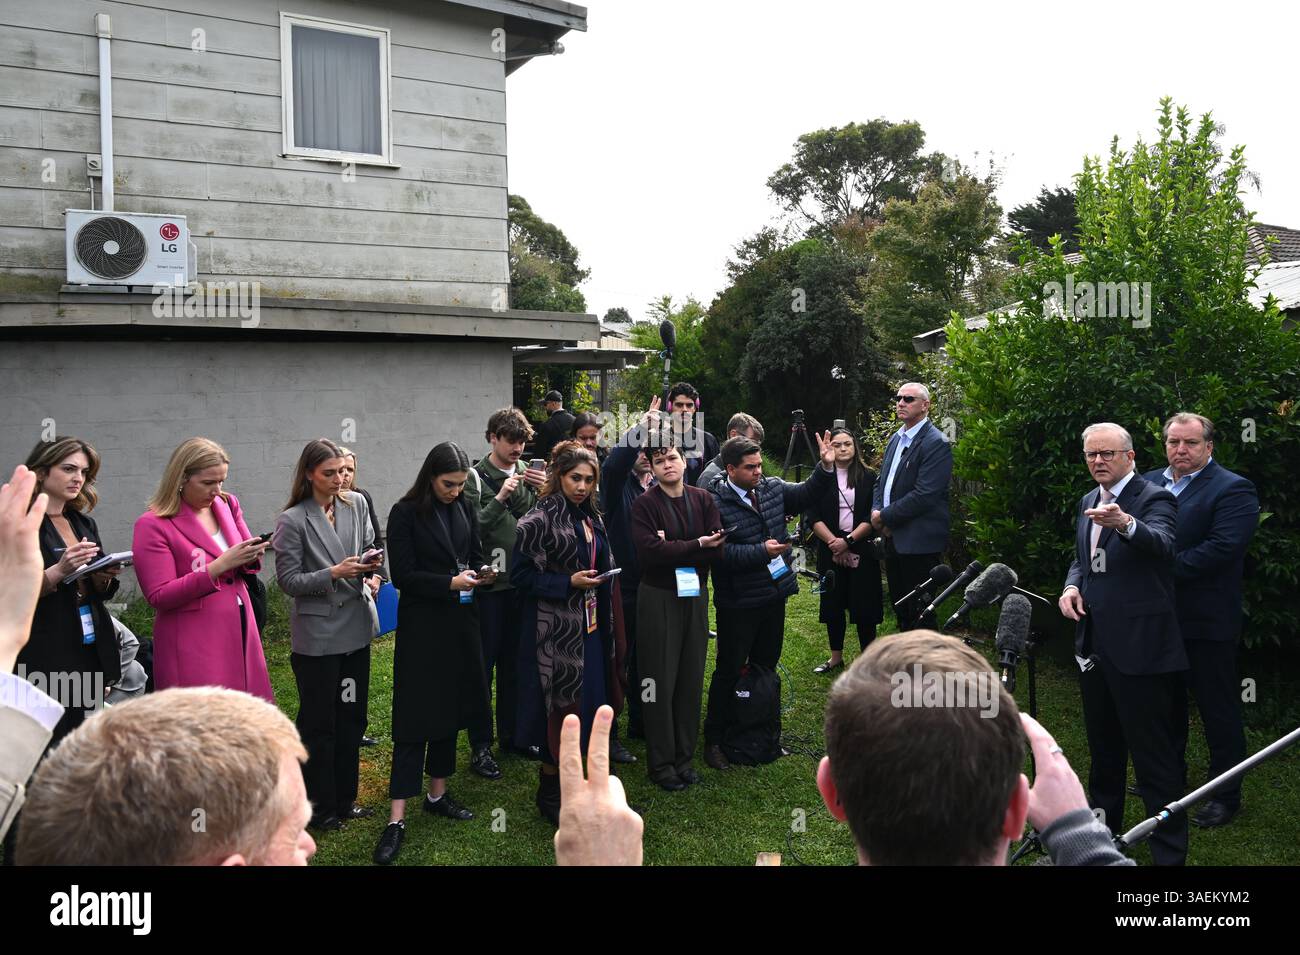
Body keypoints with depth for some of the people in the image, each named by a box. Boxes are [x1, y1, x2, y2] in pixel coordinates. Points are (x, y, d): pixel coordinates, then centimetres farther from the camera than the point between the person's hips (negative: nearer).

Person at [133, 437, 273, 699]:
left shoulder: (228, 505, 8)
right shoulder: (152, 525, -9)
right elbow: (159, 597, -12)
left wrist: (252, 557, -8)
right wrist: (220, 565, -21)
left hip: (239, 632, 5)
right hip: (193, 645, -5)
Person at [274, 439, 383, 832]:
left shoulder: (356, 504, 1)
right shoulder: (293, 520, -12)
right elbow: (289, 580, -11)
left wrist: (371, 570, -7)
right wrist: (334, 573, -23)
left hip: (356, 626, 5)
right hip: (318, 634, -5)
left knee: (351, 717, 15)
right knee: (319, 724, 8)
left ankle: (344, 799, 31)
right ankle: (320, 808, 24)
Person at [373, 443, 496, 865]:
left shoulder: (466, 509, 5)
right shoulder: (405, 513, -10)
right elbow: (402, 575, -13)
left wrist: (481, 572, -8)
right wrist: (450, 583, -21)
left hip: (460, 622, 6)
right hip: (421, 625, -6)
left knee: (451, 710, 13)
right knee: (414, 717, -5)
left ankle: (437, 794, 28)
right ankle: (397, 818, 0)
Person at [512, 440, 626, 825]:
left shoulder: (591, 518, 10)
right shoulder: (540, 520, -13)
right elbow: (520, 574, -14)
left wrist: (600, 581, 7)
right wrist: (569, 583, -20)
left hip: (592, 627, 7)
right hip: (558, 630, -7)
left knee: (591, 702, 11)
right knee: (563, 706, 0)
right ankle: (550, 793, 18)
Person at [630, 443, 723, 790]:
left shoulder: (703, 499, 3)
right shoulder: (645, 504, -7)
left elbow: (718, 548, -6)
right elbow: (649, 552, -19)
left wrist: (672, 550, -15)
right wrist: (697, 546, -14)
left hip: (695, 595, 4)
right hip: (658, 598, -3)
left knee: (691, 678, 8)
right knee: (661, 681, 2)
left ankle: (684, 757, 22)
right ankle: (661, 763, 14)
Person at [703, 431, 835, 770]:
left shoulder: (772, 487, 3)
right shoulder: (714, 501, -19)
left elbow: (805, 494, 12)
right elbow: (720, 553, -25)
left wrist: (826, 467, -4)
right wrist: (761, 551, -25)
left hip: (774, 596, 7)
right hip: (738, 604, -7)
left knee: (766, 667, 18)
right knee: (729, 672, 2)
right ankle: (713, 740, 17)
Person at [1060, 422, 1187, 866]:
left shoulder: (1154, 499, -12)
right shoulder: (1088, 502, 12)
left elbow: (1162, 543, -33)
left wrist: (1125, 524, -54)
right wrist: (1071, 585, 0)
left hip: (1138, 647, -8)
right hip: (1095, 644, 8)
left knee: (1155, 757, -3)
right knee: (1103, 746, 22)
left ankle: (1170, 850, 8)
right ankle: (1104, 826, 39)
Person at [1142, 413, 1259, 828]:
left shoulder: (1233, 490, -11)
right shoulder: (1149, 483, 10)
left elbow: (1222, 548, -22)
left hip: (1206, 622, -6)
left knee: (1218, 709, 6)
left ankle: (1226, 794, 19)